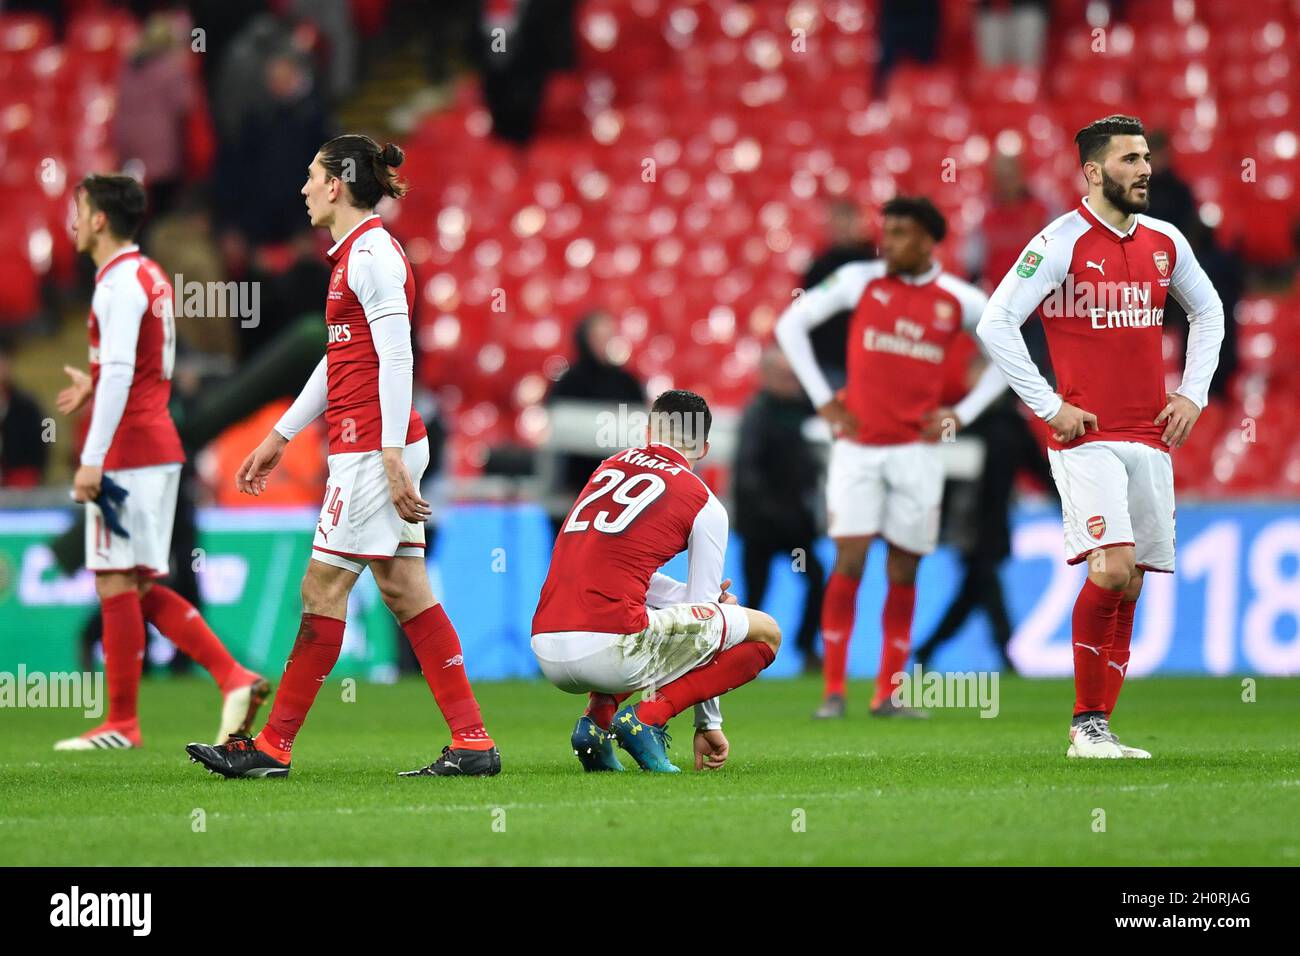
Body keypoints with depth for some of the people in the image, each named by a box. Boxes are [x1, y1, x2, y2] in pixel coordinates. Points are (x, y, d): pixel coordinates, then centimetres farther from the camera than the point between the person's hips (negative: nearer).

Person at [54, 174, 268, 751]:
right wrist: (96, 388, 20)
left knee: (116, 581, -4)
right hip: (158, 448, 10)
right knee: (138, 588, 11)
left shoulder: (120, 283, -13)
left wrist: (93, 458, -23)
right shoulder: (151, 279, 17)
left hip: (126, 453, -10)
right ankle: (233, 678, 2)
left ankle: (121, 723, -1)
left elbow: (118, 373, -21)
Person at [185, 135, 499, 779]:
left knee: (323, 588, -4)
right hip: (366, 445, 10)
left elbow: (396, 358, -18)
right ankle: (472, 743, 4)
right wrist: (279, 437, 29)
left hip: (373, 446, -10)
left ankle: (272, 748, 2)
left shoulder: (371, 254, -12)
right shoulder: (354, 253, 18)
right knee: (404, 591, 7)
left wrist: (391, 455, -22)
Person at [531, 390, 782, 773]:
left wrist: (685, 595, 27)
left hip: (547, 655, 6)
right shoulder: (705, 505, 7)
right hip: (610, 650, -6)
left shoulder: (611, 467, 20)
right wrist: (708, 723, 20)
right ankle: (648, 716, -6)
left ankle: (597, 718, 13)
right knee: (765, 633, 8)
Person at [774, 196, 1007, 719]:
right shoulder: (859, 280, 0)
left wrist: (962, 414, 4)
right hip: (858, 448, -1)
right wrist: (822, 399, 1)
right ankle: (833, 691, -4)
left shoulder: (961, 300, 2)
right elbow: (791, 324, 6)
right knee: (849, 562, -9)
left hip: (916, 450, 1)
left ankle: (888, 694, 11)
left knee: (903, 572, 3)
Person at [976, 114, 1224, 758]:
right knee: (1112, 569, -20)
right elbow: (995, 325, -11)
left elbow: (1207, 312, 27)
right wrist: (1050, 406, -11)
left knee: (1128, 587, 4)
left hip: (1150, 439, 6)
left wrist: (1192, 393, 14)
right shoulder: (1061, 242, -8)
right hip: (1086, 439, -6)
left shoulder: (1164, 241, 10)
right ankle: (1087, 726, -11)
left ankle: (1096, 728, 10)